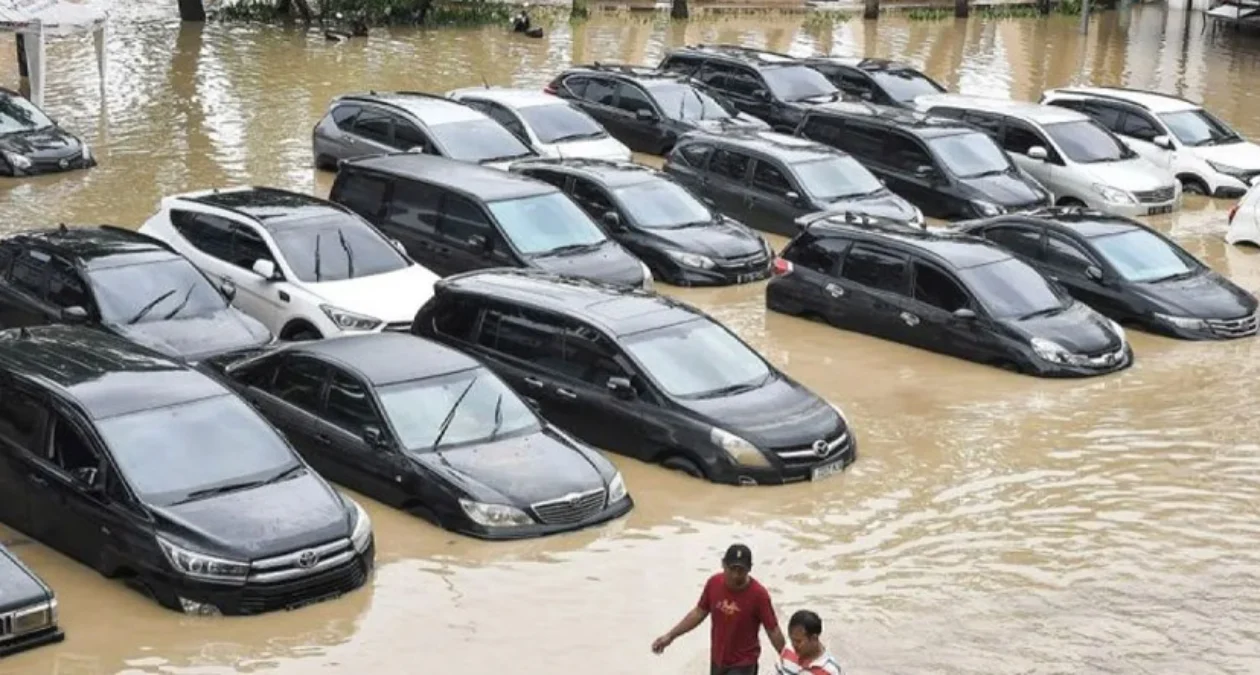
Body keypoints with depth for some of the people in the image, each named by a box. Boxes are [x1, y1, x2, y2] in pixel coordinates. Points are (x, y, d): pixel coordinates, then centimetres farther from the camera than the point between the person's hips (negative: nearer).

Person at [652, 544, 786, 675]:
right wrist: (670, 636, 2)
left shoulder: (758, 594, -23)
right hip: (717, 660, 5)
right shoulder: (714, 583, -10)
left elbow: (773, 630, -15)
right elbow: (699, 612, 4)